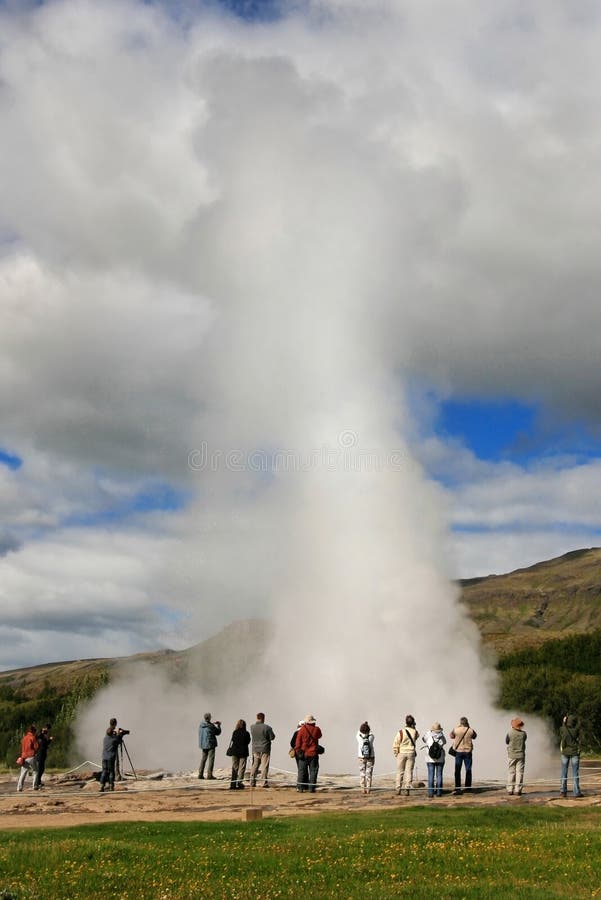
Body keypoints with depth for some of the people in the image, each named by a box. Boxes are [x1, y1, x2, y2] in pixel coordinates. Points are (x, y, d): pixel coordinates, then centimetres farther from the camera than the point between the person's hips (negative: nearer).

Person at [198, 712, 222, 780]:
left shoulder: (201, 725, 0)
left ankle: (200, 774, 12)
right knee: (211, 759, 0)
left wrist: (213, 723, 26)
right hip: (210, 744, -6)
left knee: (203, 759, 14)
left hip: (203, 744, 6)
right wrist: (218, 726, 14)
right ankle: (209, 775, -4)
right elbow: (218, 732, -2)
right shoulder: (211, 726, -17)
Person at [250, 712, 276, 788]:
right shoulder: (267, 727, -14)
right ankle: (264, 783, -3)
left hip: (255, 749, 4)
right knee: (264, 766, 0)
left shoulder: (252, 727, -1)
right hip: (265, 749, -4)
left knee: (254, 766, 11)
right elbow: (272, 737, -7)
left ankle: (252, 782, 12)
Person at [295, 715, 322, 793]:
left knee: (302, 771, 7)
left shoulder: (302, 729, -6)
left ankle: (300, 787, 5)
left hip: (304, 754, 0)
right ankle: (311, 788, 1)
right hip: (313, 754, 0)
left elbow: (298, 742, -5)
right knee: (313, 771, 5)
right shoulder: (317, 729, -4)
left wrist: (298, 751, 2)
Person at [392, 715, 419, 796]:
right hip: (411, 753, 1)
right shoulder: (415, 732, -4)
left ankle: (398, 789, 10)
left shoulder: (401, 732, -12)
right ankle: (407, 789, 0)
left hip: (402, 753, -1)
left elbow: (395, 744, -10)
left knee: (400, 771, 9)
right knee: (409, 771, 4)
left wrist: (396, 753, 3)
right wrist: (414, 727, 9)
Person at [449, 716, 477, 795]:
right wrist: (469, 727, 13)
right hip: (468, 751, 0)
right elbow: (474, 736, 14)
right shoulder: (470, 730, -6)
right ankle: (468, 787, 14)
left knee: (457, 770, 3)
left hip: (458, 751, 0)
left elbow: (451, 736, 11)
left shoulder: (456, 729, -8)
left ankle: (457, 788, -1)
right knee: (468, 770, 11)